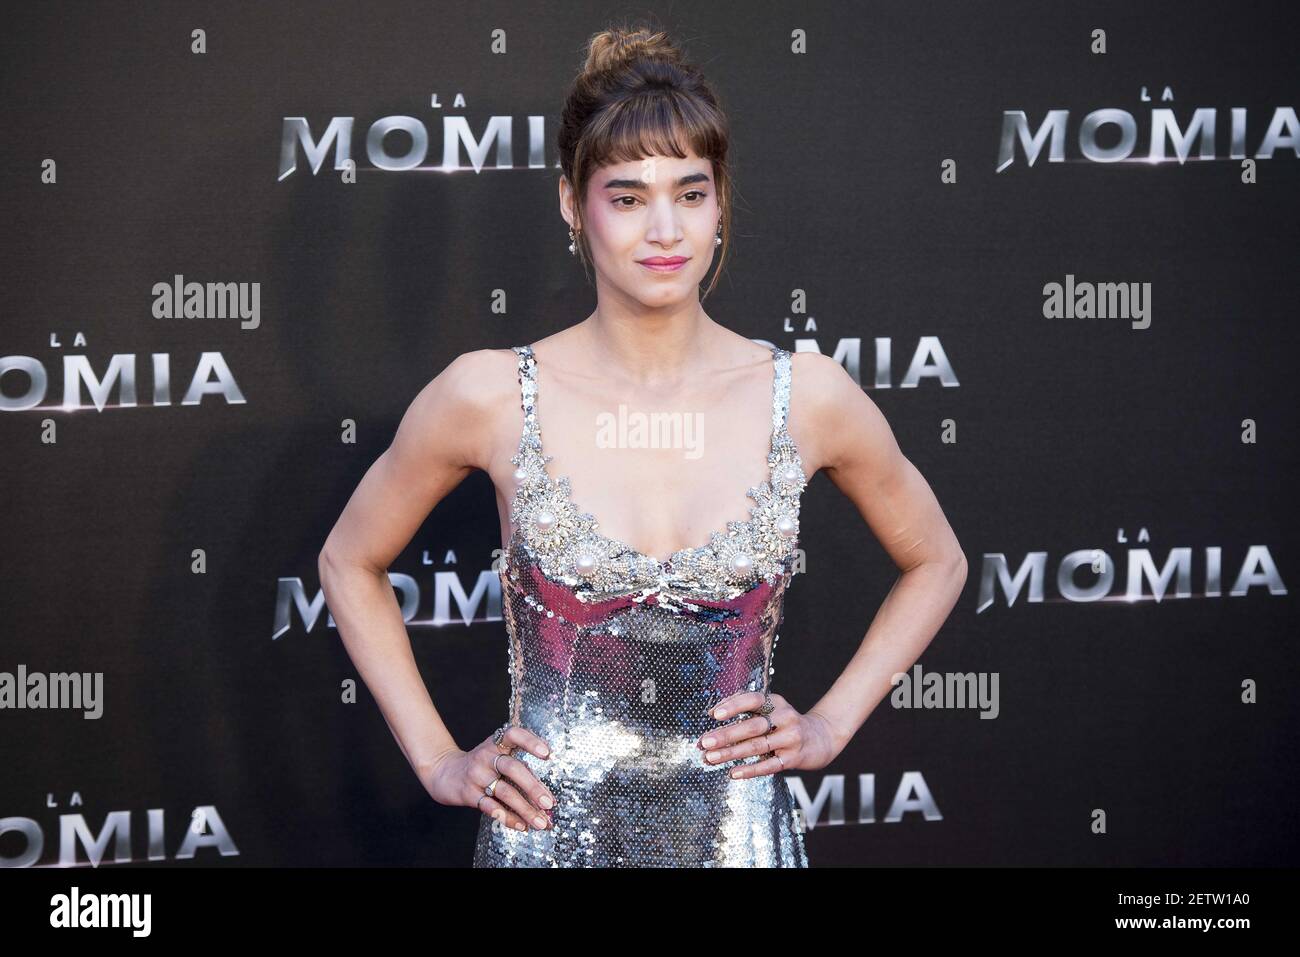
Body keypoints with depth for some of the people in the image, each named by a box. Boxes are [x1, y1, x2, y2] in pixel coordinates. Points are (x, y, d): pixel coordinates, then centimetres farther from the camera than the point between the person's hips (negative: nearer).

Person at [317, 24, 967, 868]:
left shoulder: (809, 396, -6)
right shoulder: (490, 395, -9)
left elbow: (937, 562, 11)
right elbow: (351, 562, 7)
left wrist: (831, 725, 2)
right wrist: (437, 761, 2)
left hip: (740, 828, 1)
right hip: (548, 834, -1)